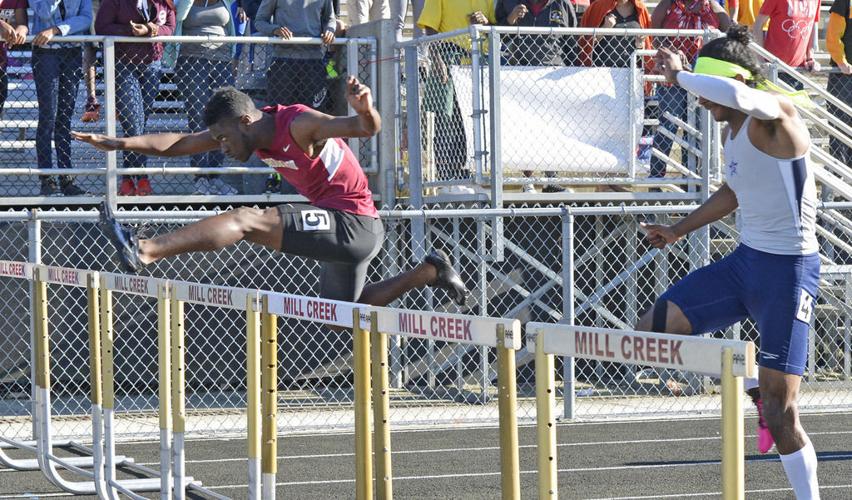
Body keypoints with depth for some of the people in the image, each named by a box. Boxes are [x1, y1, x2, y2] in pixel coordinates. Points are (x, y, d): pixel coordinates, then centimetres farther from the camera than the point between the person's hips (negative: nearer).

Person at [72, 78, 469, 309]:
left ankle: (143, 251, -31)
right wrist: (119, 144, -4)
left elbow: (368, 129, -30)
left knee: (247, 221, -21)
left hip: (355, 225, -10)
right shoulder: (249, 130, 5)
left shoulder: (299, 125, -20)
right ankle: (429, 272, 28)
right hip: (342, 229, 10)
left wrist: (365, 110, -54)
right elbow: (180, 144, 5)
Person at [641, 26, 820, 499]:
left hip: (788, 269, -9)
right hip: (745, 260, 9)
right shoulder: (733, 131, 8)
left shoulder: (776, 114, -19)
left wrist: (679, 75, -28)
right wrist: (679, 230, 28)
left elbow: (736, 94, -43)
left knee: (780, 412, -8)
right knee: (650, 329, 0)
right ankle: (757, 389, 14)